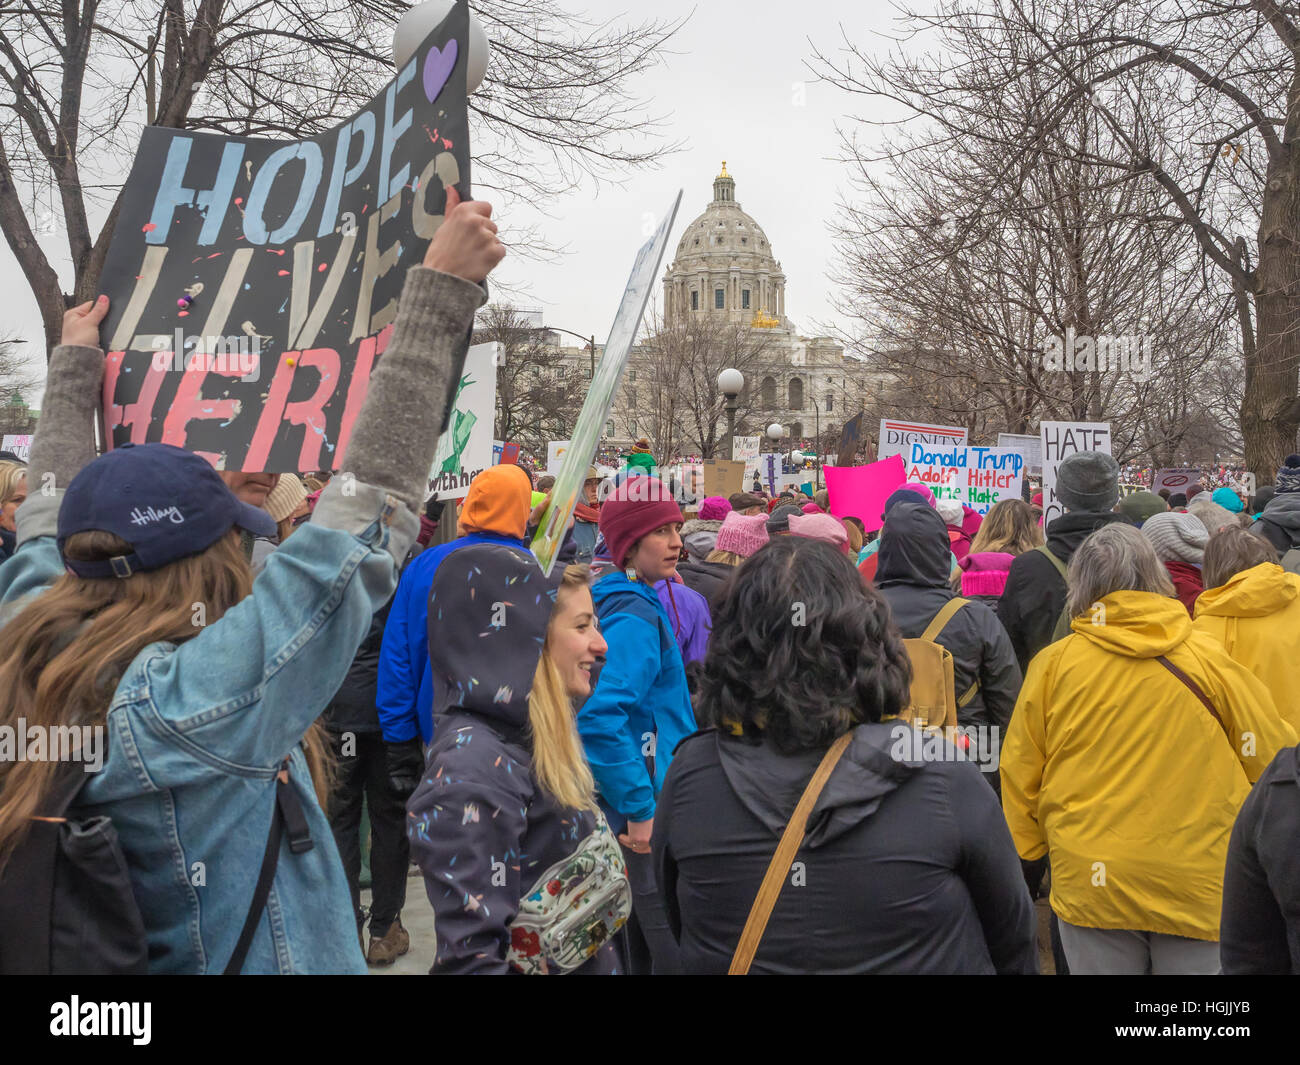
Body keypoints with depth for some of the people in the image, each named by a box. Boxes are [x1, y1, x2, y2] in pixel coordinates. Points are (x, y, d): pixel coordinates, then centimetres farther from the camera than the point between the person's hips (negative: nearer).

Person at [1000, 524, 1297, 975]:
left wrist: (1028, 852, 17)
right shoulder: (1211, 660, -5)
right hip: (1199, 886, 0)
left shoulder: (1053, 664, -5)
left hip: (1091, 886, 0)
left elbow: (1020, 774, 1)